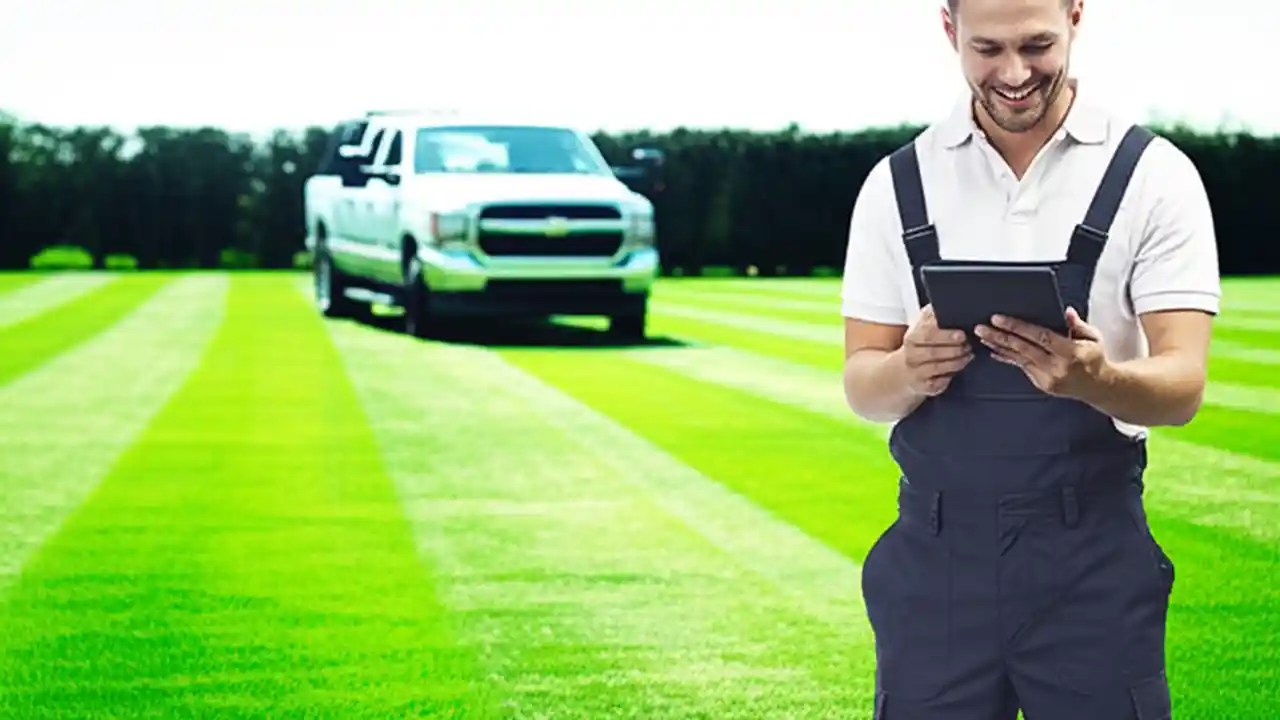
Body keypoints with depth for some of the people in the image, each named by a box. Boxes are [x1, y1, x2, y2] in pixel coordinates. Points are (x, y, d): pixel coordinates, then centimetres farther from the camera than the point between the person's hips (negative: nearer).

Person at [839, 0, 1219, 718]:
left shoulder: (1153, 175, -2)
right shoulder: (898, 183, 5)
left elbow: (1184, 387, -8)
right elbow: (862, 387, 4)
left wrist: (1095, 377, -30)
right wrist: (911, 371, -19)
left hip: (1093, 557, -1)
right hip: (934, 554, 2)